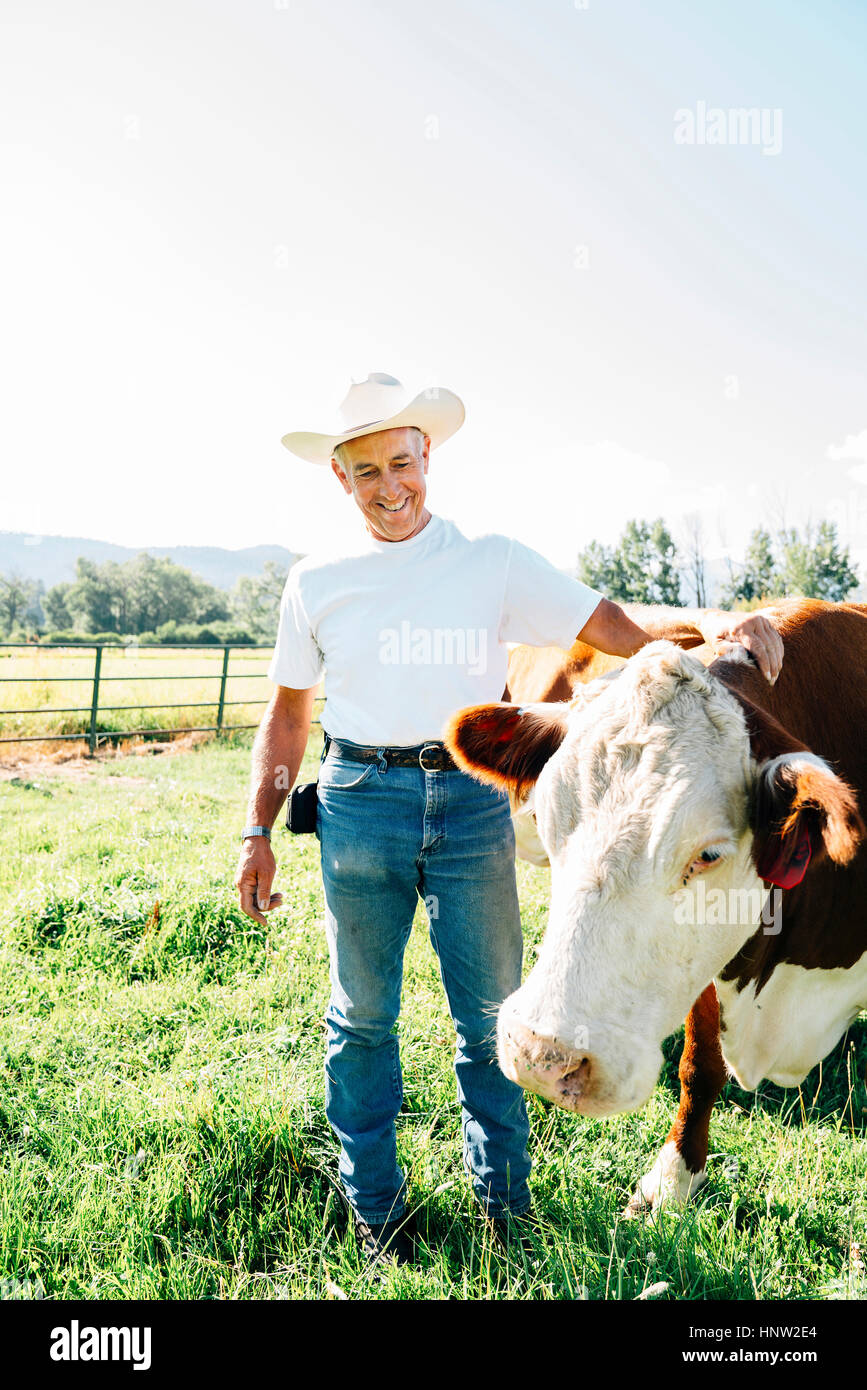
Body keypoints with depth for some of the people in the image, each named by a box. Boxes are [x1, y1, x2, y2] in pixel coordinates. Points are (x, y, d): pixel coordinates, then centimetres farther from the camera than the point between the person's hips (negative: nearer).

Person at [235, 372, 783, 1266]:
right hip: (359, 802, 1)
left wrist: (713, 624, -23)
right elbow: (287, 715, 12)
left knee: (493, 1010, 9)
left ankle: (503, 1193, 32)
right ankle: (374, 1205, 31)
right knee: (362, 1014, 11)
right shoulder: (316, 583, 7)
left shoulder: (494, 563, 2)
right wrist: (258, 831, 9)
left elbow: (618, 628, -4)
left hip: (473, 799, 0)